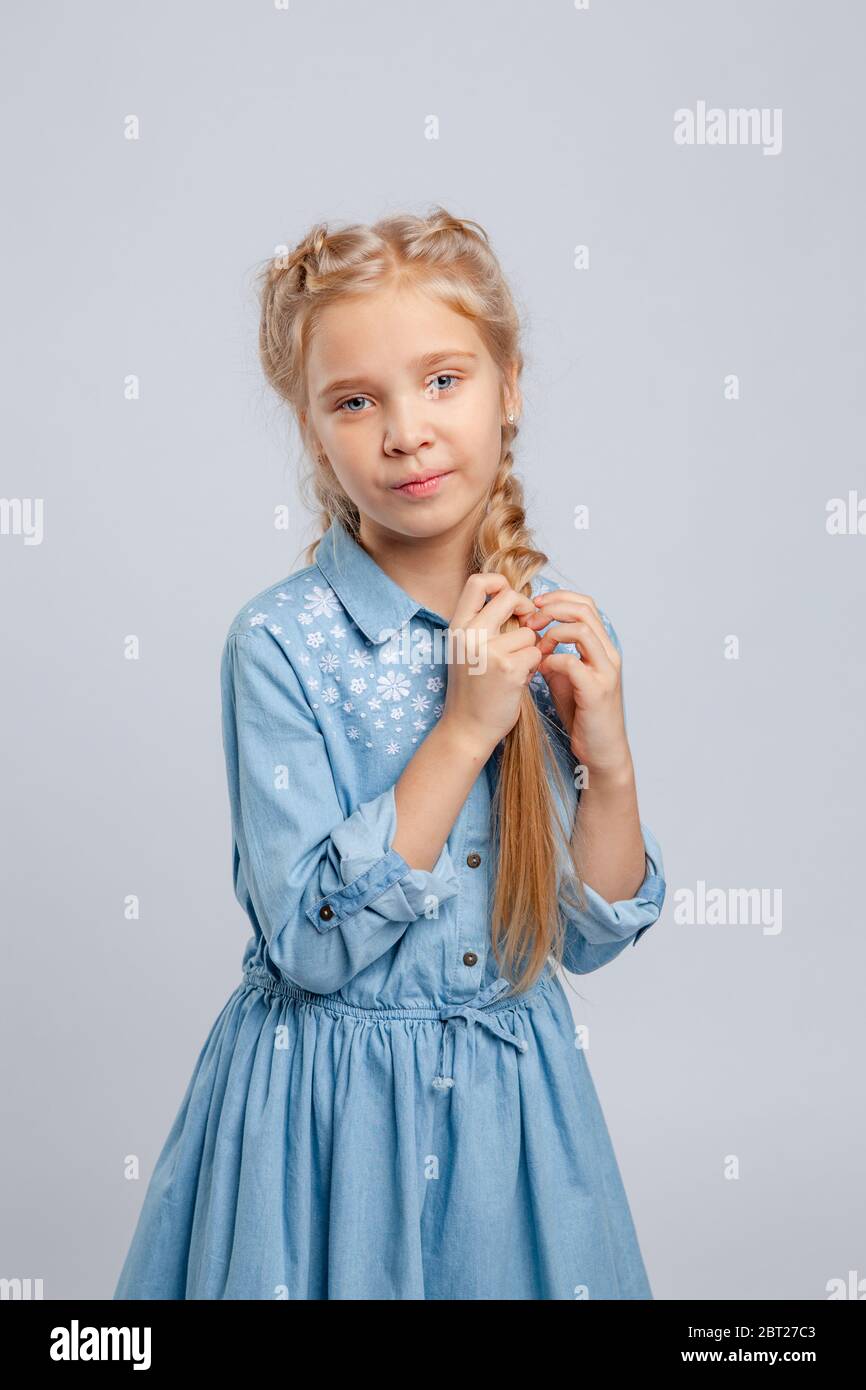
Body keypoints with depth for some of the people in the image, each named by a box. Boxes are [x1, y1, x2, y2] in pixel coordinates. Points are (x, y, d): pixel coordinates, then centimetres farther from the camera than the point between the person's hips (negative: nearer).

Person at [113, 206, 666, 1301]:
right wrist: (465, 727, -23)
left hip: (513, 1096, 4)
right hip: (327, 1103, -3)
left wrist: (608, 759, -15)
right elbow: (312, 943, -20)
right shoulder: (280, 643, -16)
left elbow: (591, 936, 1)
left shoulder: (562, 632, -4)